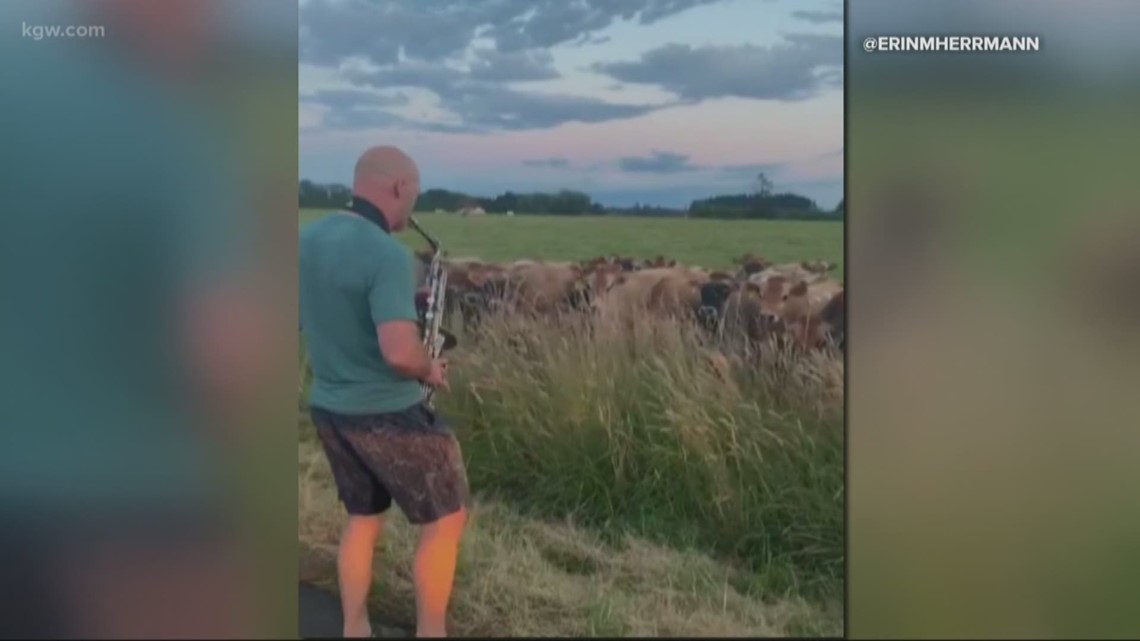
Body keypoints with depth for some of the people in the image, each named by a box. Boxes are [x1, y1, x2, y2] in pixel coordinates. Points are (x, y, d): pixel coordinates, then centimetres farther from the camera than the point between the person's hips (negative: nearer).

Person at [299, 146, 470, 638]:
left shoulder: (308, 239, 1)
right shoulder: (387, 255, -25)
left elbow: (318, 318, 14)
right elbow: (400, 353, -33)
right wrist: (429, 370, -12)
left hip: (328, 407, 8)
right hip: (387, 414, -8)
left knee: (363, 518, 23)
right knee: (445, 521, 9)